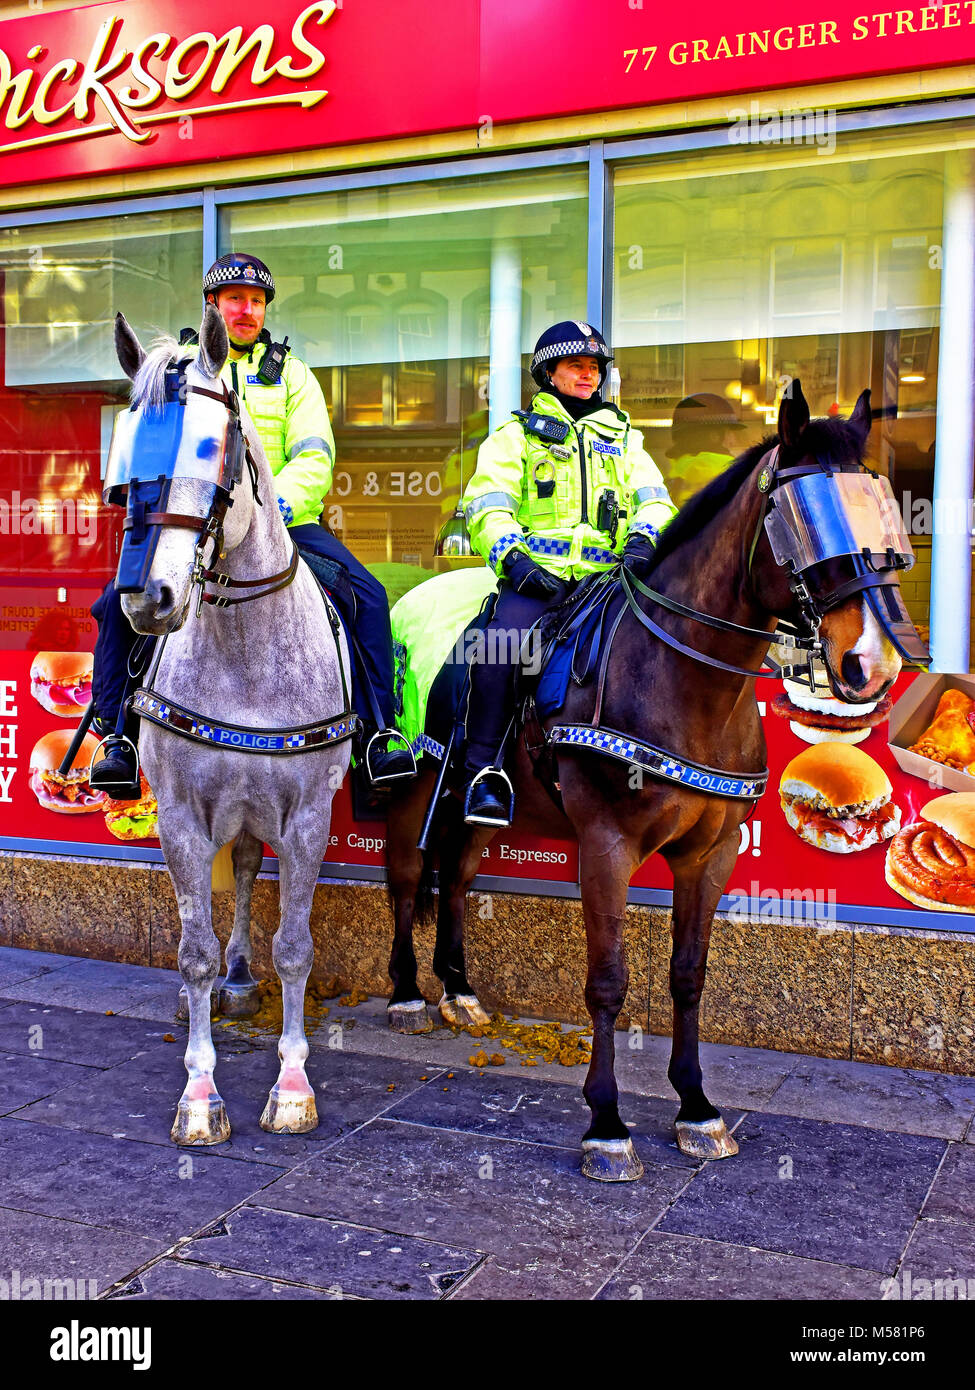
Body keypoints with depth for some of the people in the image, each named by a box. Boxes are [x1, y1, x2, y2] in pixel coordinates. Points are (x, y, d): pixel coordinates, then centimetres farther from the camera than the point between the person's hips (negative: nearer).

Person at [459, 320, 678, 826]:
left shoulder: (624, 437, 28)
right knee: (502, 643, -32)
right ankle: (485, 774, -24)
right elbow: (487, 502, 3)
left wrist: (643, 537, -8)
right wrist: (512, 556, -16)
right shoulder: (518, 433, 17)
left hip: (608, 576, 3)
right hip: (537, 575, -3)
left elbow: (653, 496, 16)